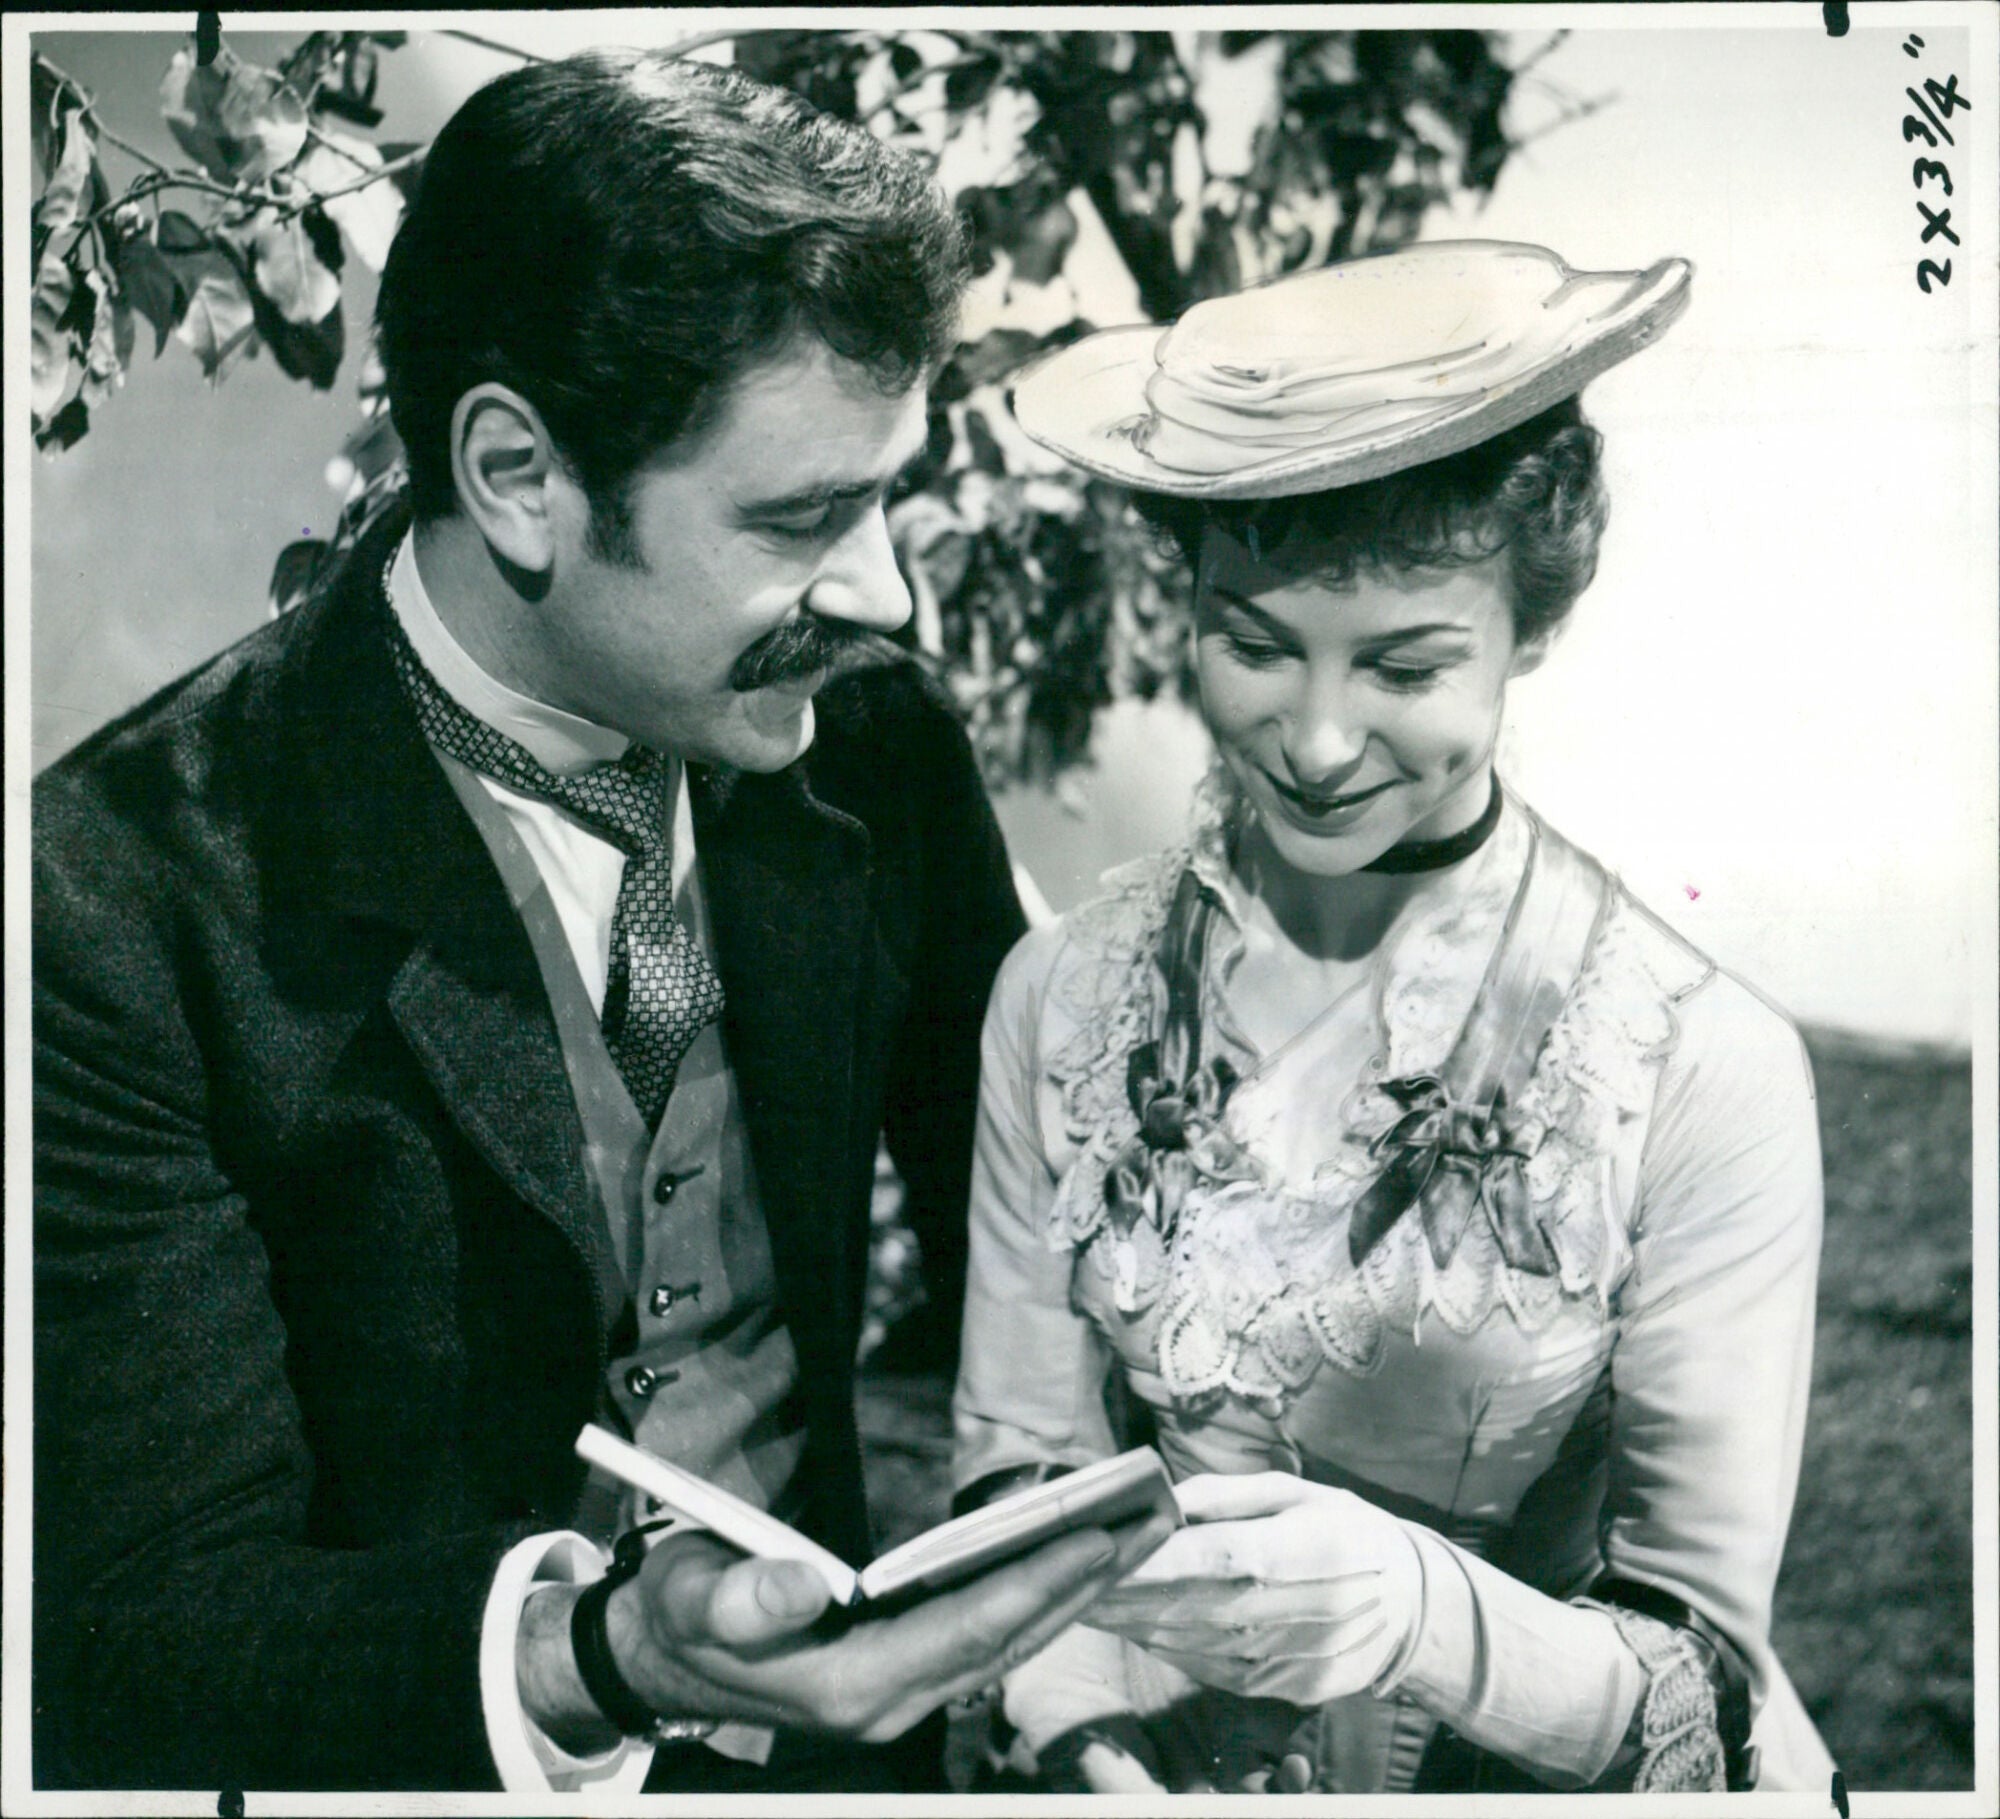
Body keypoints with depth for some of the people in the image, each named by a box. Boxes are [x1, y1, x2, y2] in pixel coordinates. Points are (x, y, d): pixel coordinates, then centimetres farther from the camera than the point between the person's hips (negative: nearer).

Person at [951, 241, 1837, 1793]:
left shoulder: (1706, 1069, -14)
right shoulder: (1066, 995, -6)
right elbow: (1021, 1461, 0)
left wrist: (1409, 1613, -28)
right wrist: (1087, 1733, -17)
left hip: (1530, 1787, -1)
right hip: (1168, 1772, 2)